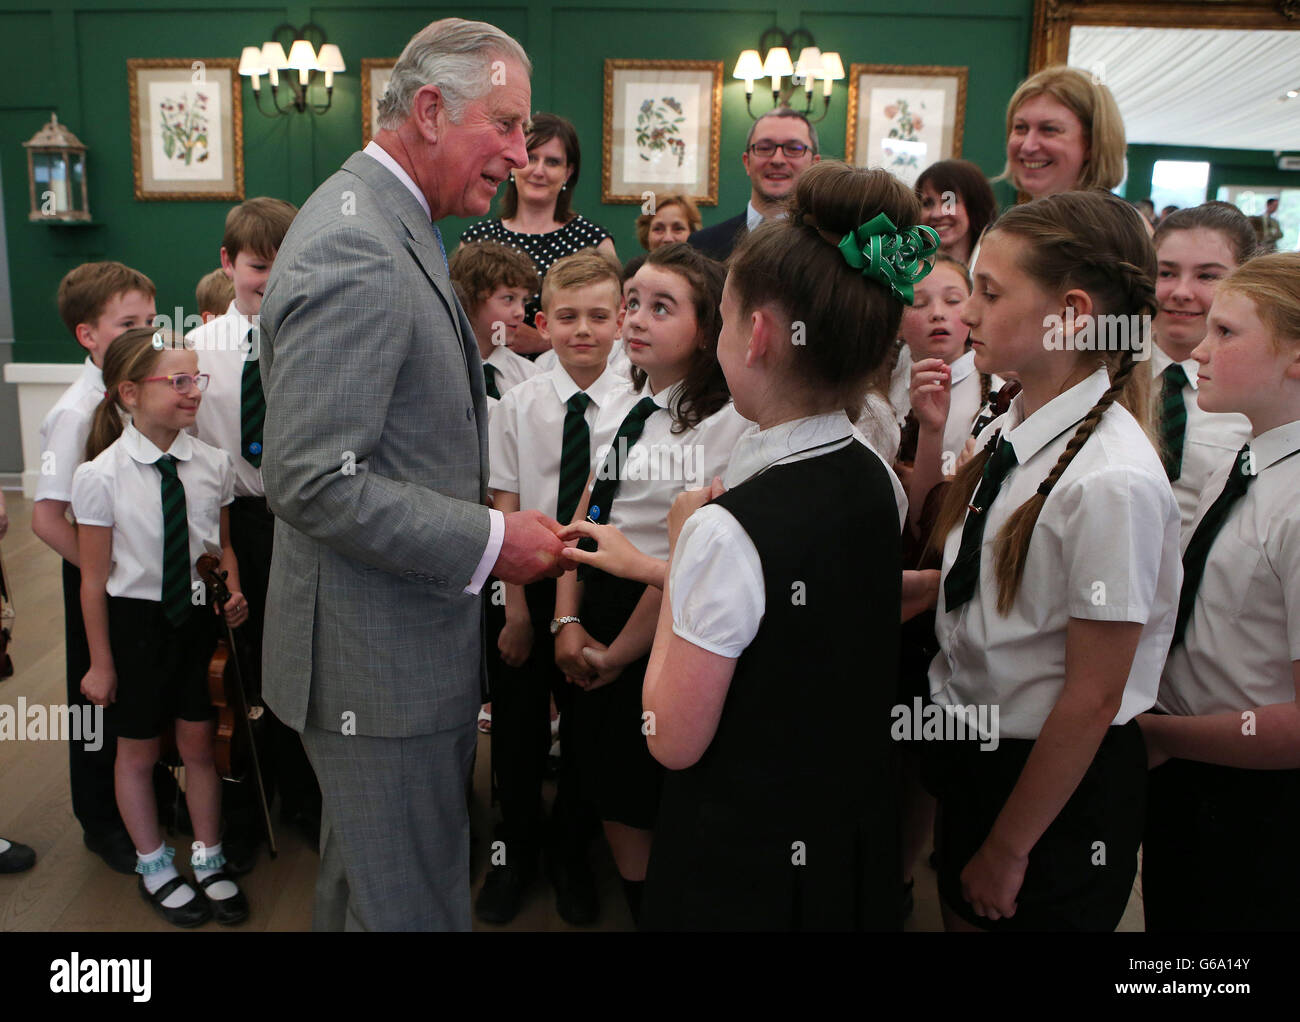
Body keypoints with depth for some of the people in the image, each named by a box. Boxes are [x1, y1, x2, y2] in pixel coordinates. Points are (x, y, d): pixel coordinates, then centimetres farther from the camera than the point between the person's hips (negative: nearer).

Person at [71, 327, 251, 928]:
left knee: (199, 744, 14)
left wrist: (233, 593, -10)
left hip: (197, 616, 3)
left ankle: (209, 860, 36)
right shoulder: (102, 476, -16)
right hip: (135, 621, -2)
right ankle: (153, 866, 38)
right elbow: (95, 579, -10)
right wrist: (100, 662, -5)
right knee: (138, 751, 14)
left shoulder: (211, 464, -6)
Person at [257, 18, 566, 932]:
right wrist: (490, 541, -21)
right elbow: (314, 482, -27)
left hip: (398, 639, 10)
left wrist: (488, 518, 11)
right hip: (380, 662, -10)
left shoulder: (388, 225, 11)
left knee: (361, 882, 28)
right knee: (413, 905, 7)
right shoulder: (354, 254, -23)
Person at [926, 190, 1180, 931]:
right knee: (962, 911, 25)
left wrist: (1007, 851, -13)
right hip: (975, 750, 7)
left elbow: (1092, 698, -21)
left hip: (1061, 787, -7)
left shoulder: (1113, 482, -28)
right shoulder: (1008, 431, -5)